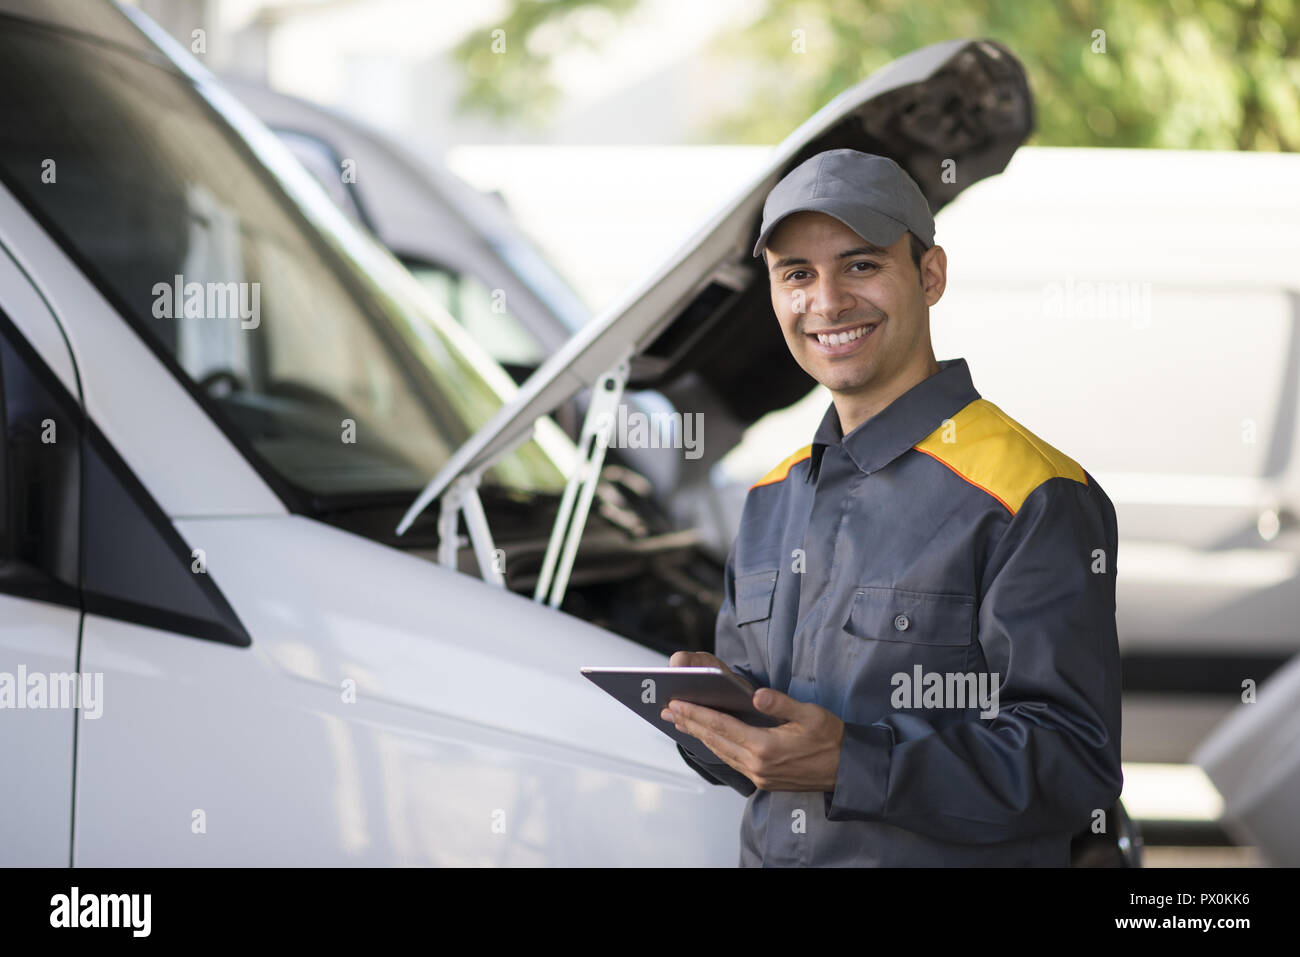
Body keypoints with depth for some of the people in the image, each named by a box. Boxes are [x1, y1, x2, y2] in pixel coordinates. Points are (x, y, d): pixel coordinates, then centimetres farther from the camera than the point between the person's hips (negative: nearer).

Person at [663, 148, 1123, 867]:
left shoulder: (1034, 498, -14)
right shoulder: (771, 501, 8)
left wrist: (850, 764, -28)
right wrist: (706, 707, -7)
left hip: (948, 862, -5)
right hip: (769, 854, 6)